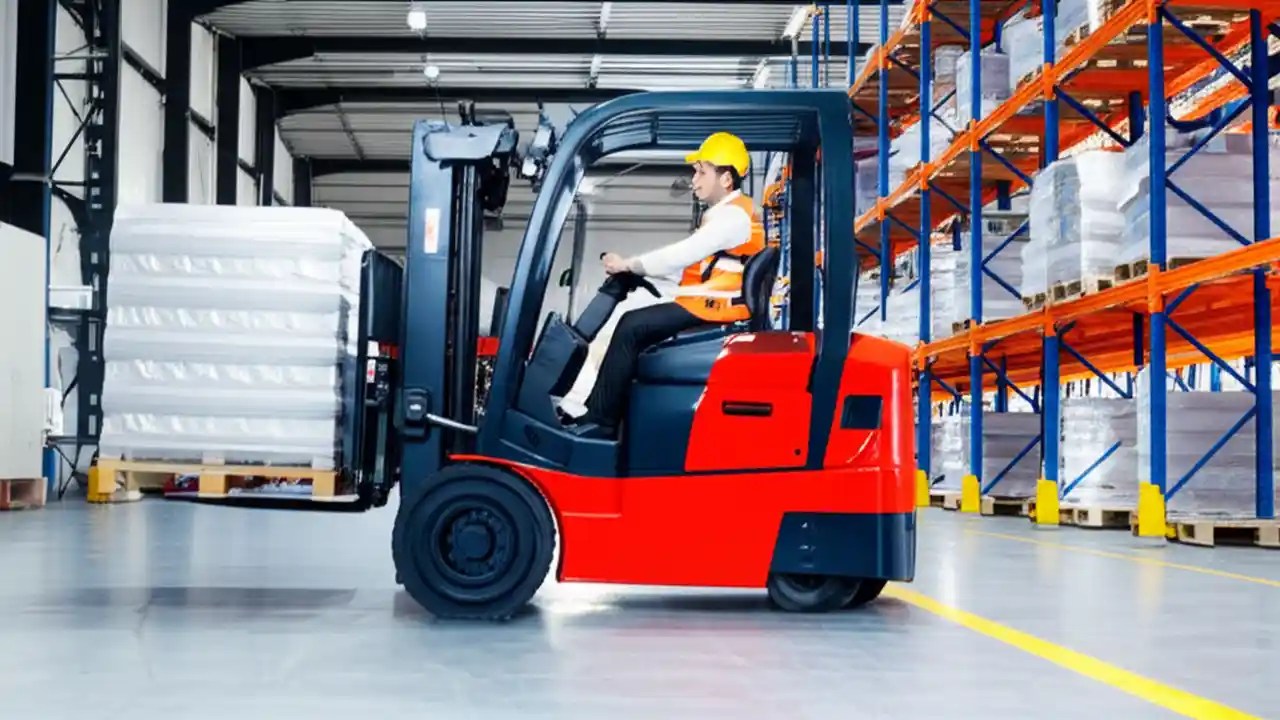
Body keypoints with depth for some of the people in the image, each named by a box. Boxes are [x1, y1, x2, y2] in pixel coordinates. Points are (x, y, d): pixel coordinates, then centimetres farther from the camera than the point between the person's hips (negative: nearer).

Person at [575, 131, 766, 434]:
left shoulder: (734, 216, -14)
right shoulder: (726, 214, 19)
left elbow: (683, 254, -20)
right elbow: (689, 264, 16)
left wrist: (628, 264, -12)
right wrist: (635, 267, 6)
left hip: (710, 309, -10)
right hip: (707, 305, 10)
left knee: (632, 327, -14)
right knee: (634, 326, 7)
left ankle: (600, 419, -9)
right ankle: (600, 411, 4)